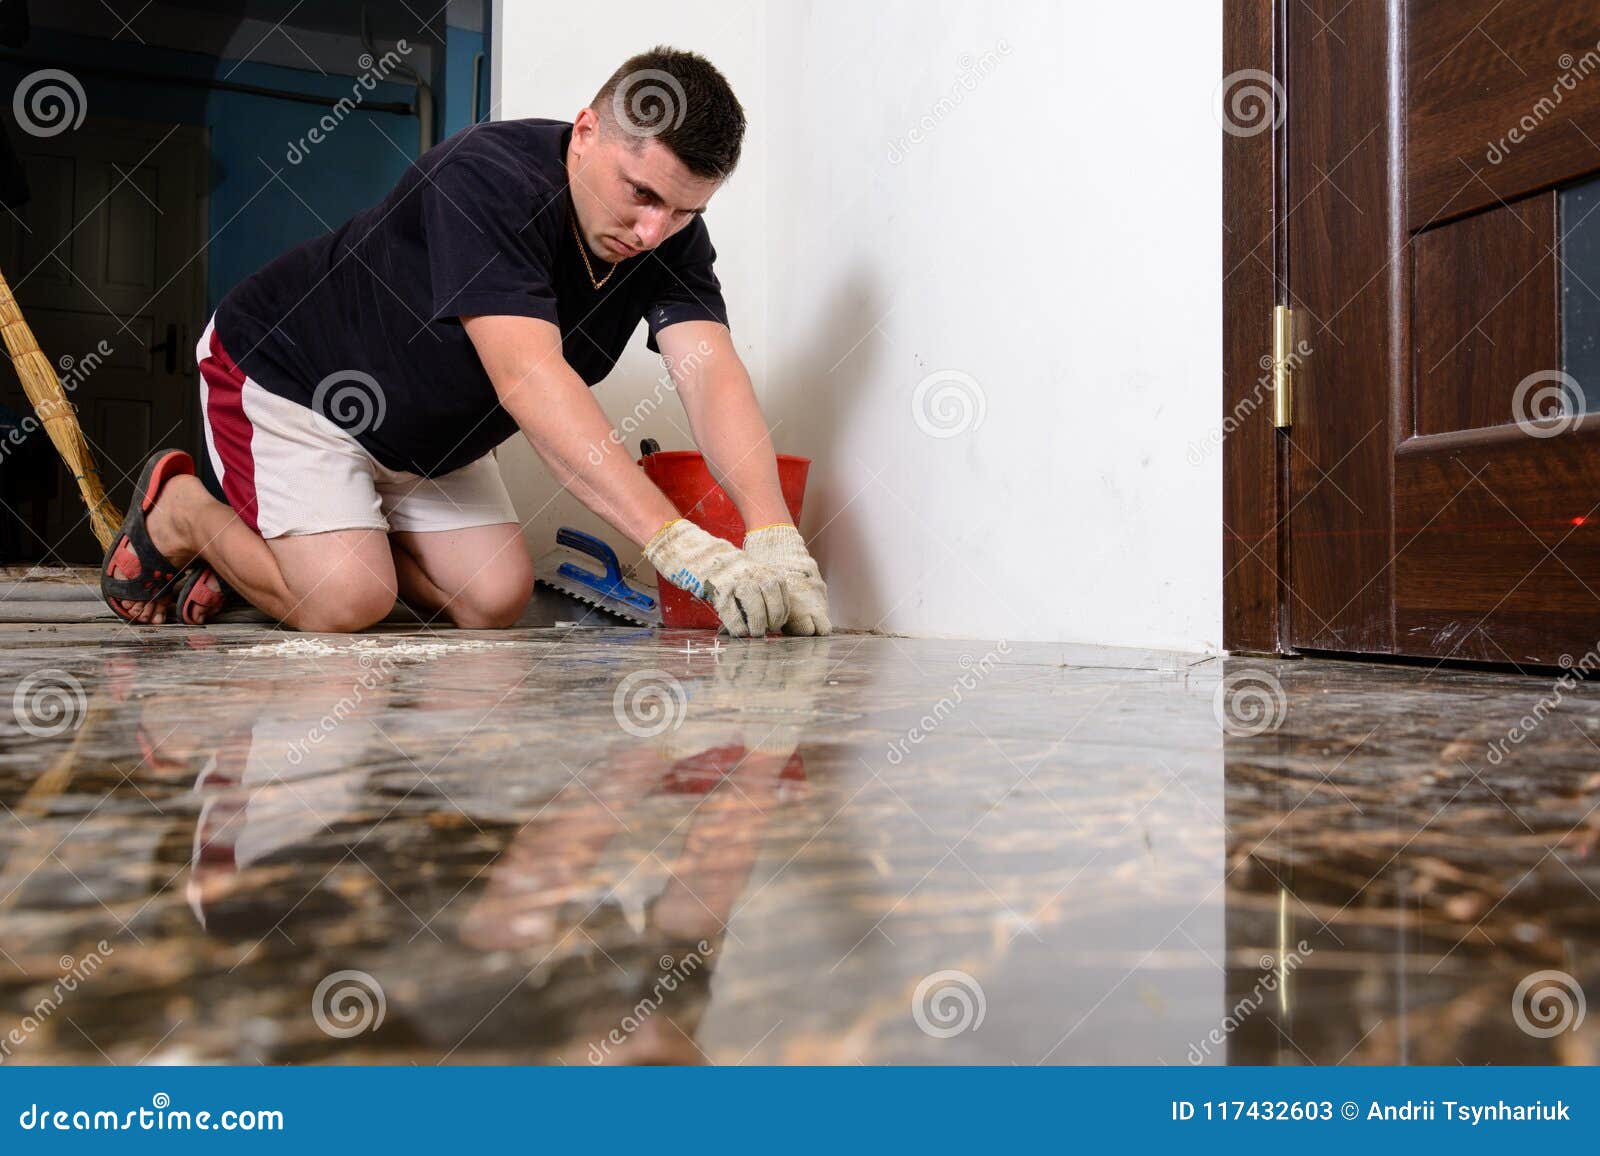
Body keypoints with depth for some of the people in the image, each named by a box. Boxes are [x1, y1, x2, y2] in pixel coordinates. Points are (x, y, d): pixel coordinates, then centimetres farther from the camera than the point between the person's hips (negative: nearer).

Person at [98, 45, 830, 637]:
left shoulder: (671, 236, -15)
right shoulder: (488, 179, -34)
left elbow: (712, 374, -30)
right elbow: (528, 376, -46)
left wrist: (773, 537, -47)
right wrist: (676, 541, -54)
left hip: (426, 438, 7)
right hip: (281, 373, -6)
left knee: (495, 603, -2)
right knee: (346, 603, -19)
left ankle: (321, 529, 20)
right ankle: (180, 513, 10)